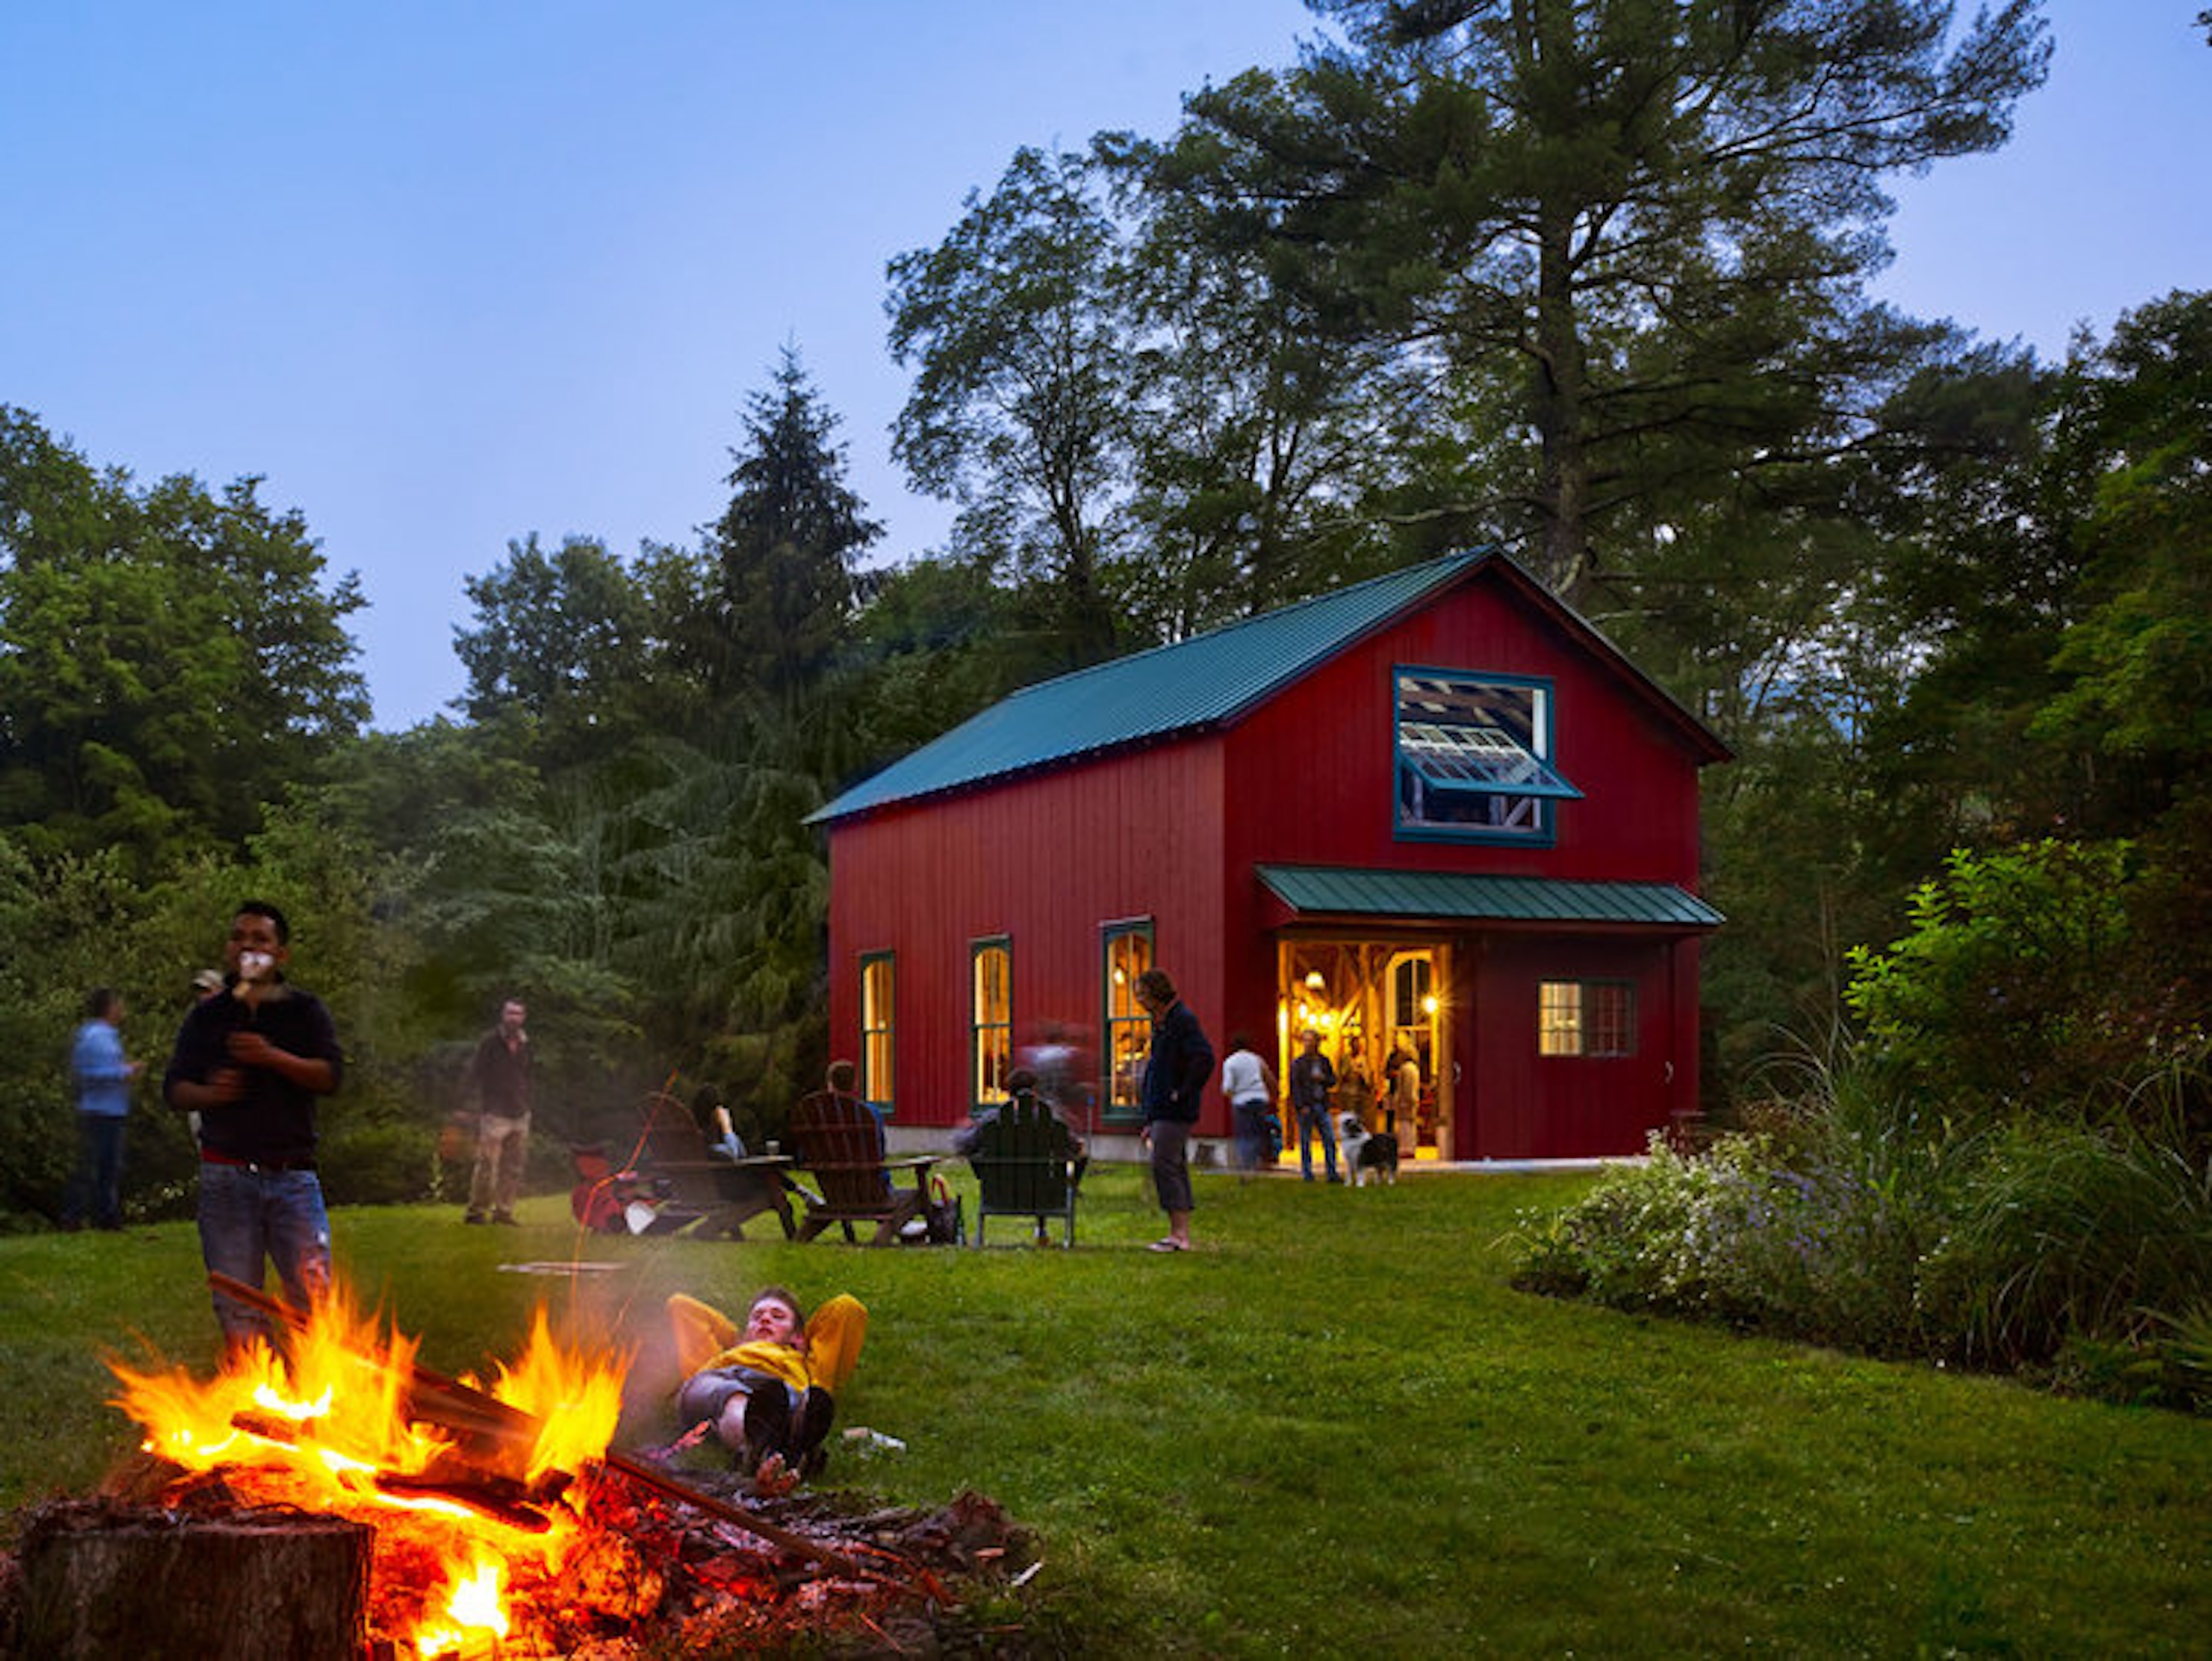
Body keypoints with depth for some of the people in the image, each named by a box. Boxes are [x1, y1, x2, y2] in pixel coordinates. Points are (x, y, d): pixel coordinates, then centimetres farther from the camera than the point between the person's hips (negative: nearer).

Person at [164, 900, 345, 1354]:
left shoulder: (305, 1010, 8)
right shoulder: (206, 1016, 12)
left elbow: (332, 1075, -4)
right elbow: (174, 1088, 9)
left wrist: (275, 1058, -18)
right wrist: (207, 1093, -13)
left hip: (292, 1175, -1)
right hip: (226, 1175, 1)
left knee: (313, 1293, -6)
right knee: (236, 1305, 3)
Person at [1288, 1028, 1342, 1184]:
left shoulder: (1324, 1061, 11)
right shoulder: (1298, 1063, -2)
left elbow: (1333, 1081, 17)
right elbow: (1295, 1086, -7)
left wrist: (1323, 1078, -5)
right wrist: (1301, 1106, -14)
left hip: (1322, 1105, 4)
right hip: (1306, 1107, -4)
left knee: (1330, 1140, 0)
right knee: (1306, 1142, 1)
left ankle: (1332, 1173, 5)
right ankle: (1307, 1174, 9)